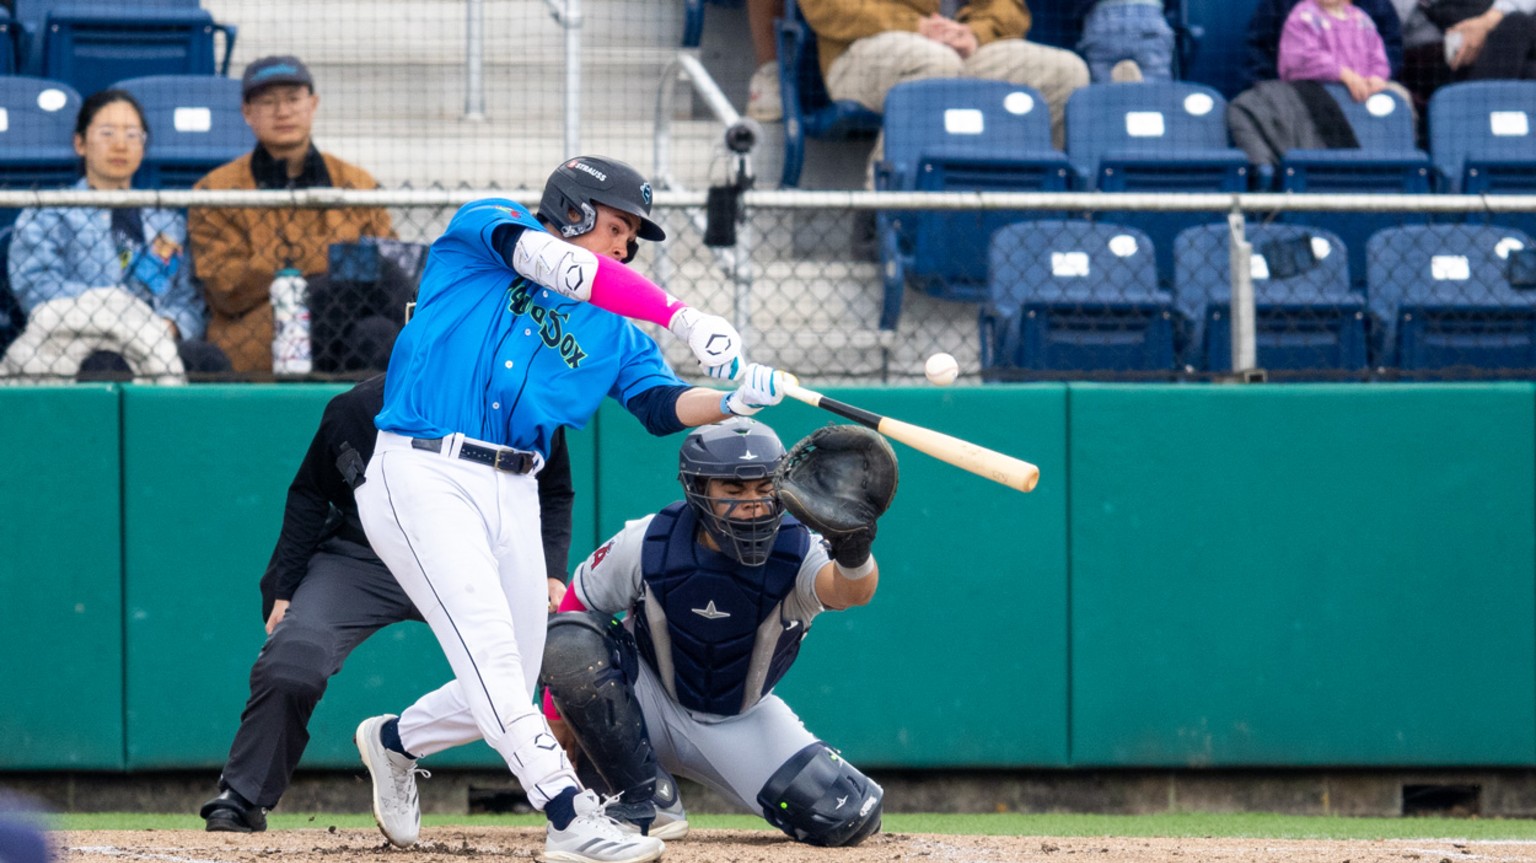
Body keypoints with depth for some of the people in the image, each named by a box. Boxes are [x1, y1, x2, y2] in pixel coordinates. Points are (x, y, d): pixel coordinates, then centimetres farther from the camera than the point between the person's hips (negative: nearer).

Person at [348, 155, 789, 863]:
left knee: (506, 691, 9)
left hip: (513, 498, 7)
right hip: (422, 478, -7)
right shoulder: (484, 227, 2)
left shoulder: (610, 328, 18)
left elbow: (663, 406, 3)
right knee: (489, 647, -20)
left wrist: (732, 401, -19)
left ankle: (394, 743, 38)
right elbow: (560, 266, -17)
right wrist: (683, 319, -26)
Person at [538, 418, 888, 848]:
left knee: (850, 818, -19)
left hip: (743, 722, 0)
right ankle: (650, 804, -16)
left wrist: (854, 557, -71)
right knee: (570, 642, -30)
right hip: (652, 708, 0)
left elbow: (850, 590, -47)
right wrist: (559, 709, -1)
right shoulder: (646, 545, -20)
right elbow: (579, 603, -3)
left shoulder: (796, 552, -24)